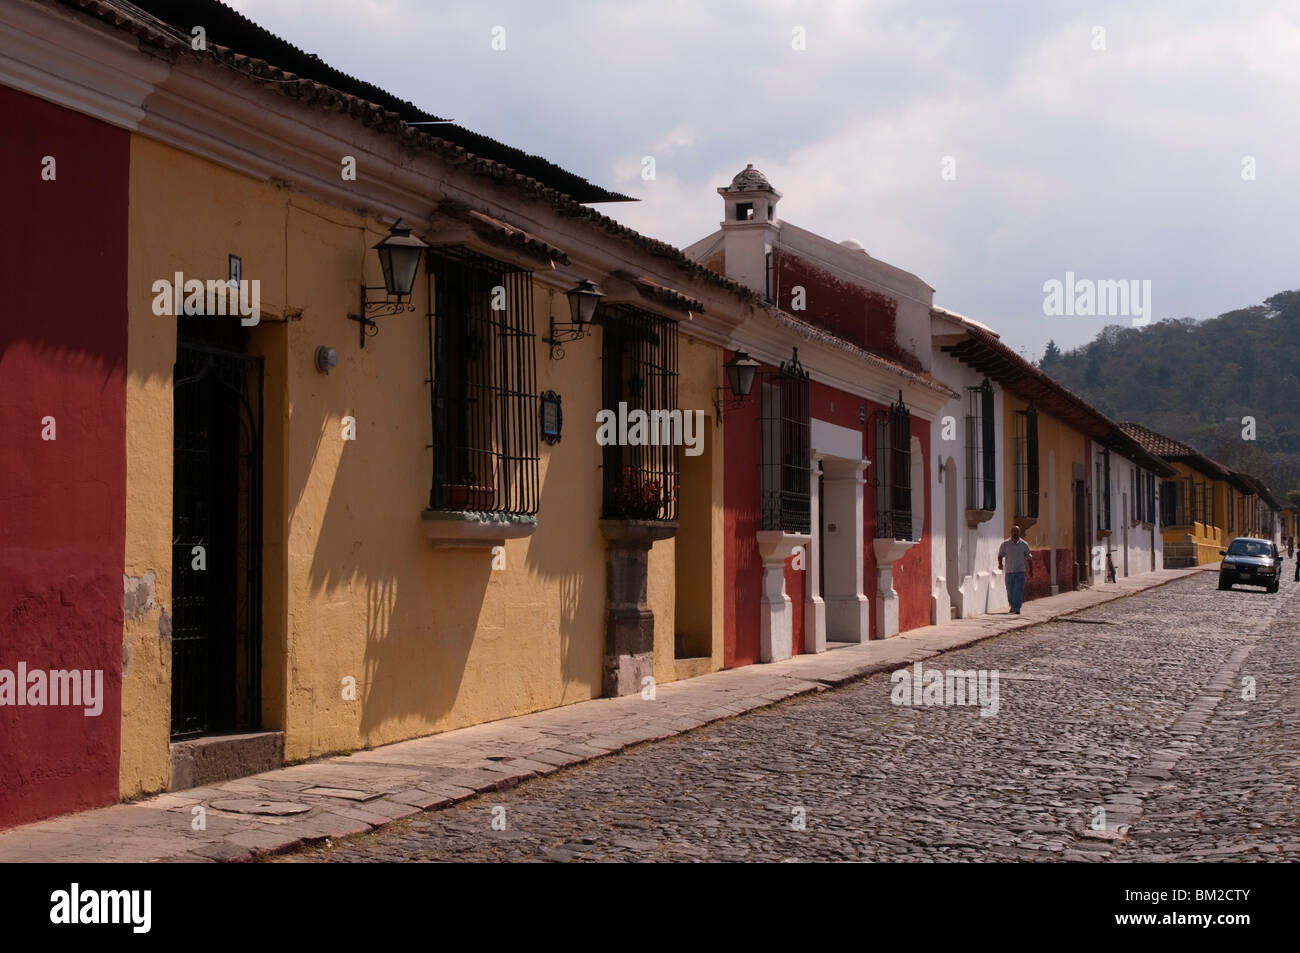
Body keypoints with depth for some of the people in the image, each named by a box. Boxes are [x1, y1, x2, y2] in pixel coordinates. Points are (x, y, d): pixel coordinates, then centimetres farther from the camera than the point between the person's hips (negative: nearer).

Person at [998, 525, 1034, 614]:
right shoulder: (1005, 544, 1)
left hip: (1020, 571, -1)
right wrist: (1000, 563, -19)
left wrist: (1031, 570, 9)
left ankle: (1017, 608, -14)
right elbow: (1000, 554, 1)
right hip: (1009, 571, 1)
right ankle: (1012, 605, 31)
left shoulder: (1024, 544, 1)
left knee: (1019, 590, -12)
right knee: (1010, 590, 7)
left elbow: (1029, 558, 9)